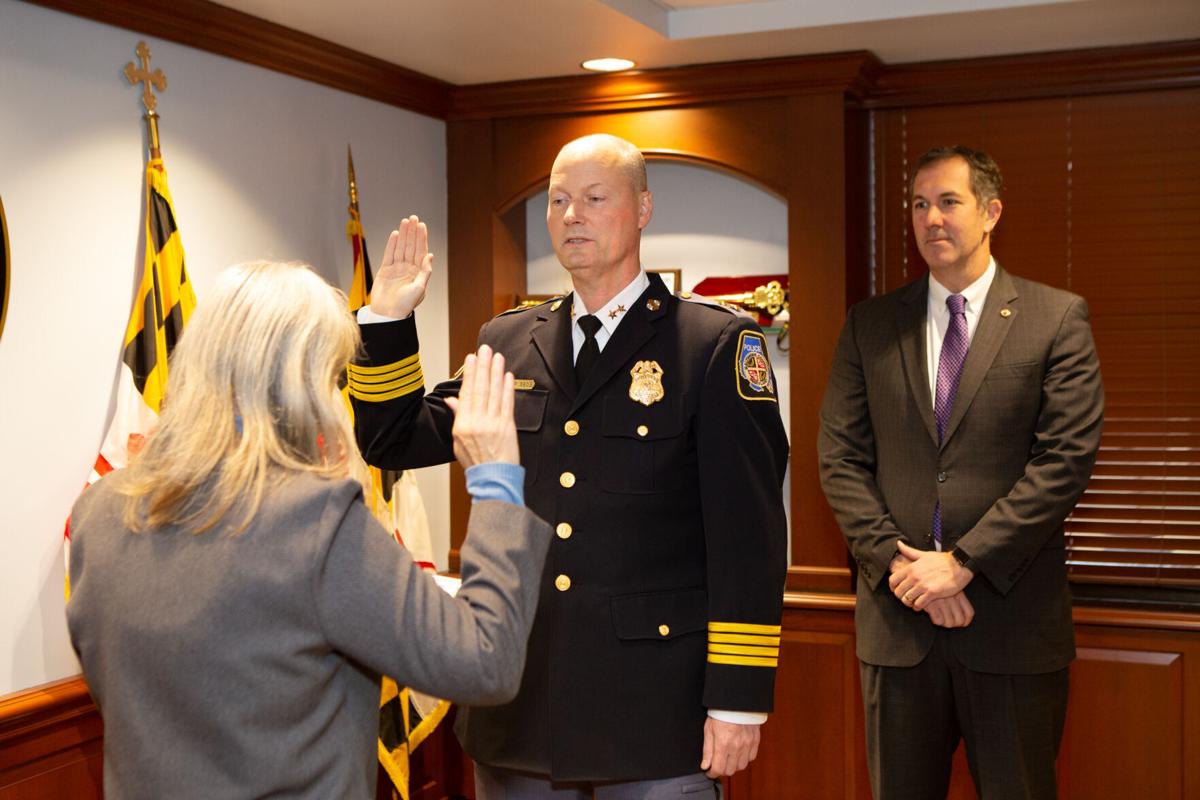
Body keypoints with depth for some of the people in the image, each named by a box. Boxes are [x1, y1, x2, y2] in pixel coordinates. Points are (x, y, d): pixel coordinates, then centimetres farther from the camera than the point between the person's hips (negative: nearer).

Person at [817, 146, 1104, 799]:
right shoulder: (870, 325, 8)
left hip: (1013, 618, -2)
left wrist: (961, 563, -13)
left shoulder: (1056, 319, 0)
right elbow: (840, 457, 4)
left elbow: (1066, 458, -8)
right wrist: (896, 561, -9)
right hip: (896, 618, 2)